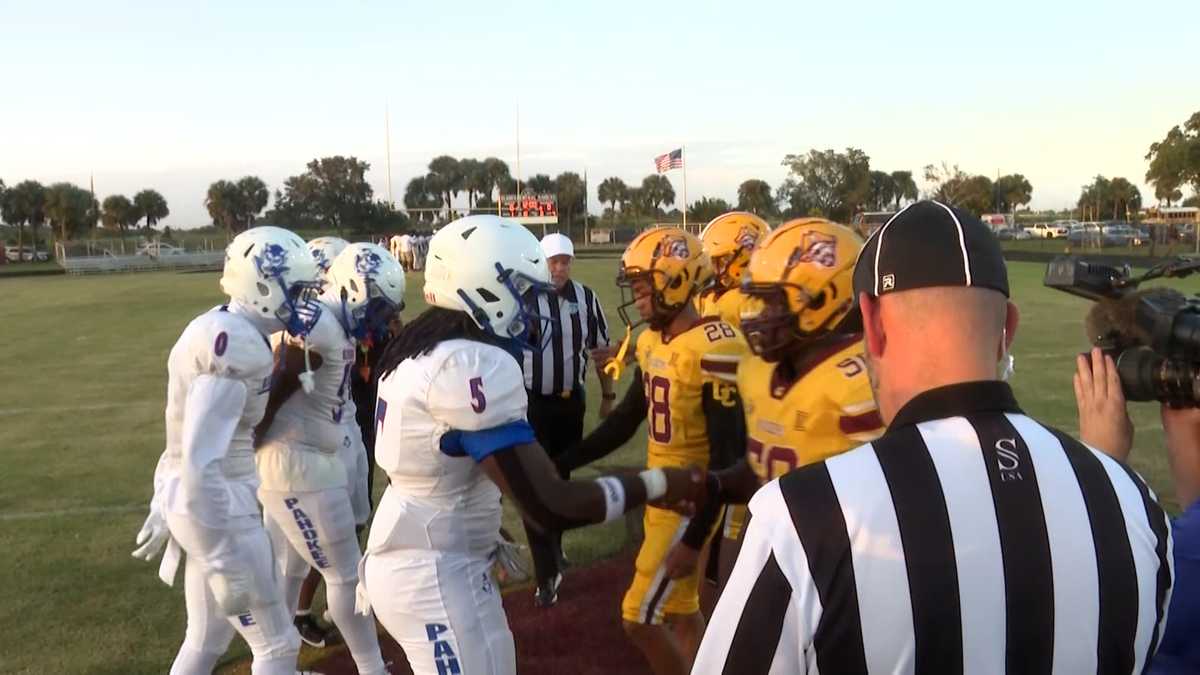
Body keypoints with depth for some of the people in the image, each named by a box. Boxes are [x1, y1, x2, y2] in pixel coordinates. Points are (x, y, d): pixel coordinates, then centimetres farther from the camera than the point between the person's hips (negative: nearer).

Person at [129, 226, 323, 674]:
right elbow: (201, 461, -27)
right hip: (219, 507, -10)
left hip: (193, 499, 10)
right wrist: (226, 565, -24)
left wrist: (165, 509, 23)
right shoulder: (237, 345, -23)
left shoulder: (218, 329, 8)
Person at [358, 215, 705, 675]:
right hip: (435, 575, -9)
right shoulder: (474, 364, -24)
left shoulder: (422, 346, 5)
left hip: (412, 556, 10)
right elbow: (549, 506, -27)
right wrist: (658, 484, -18)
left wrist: (482, 535, 22)